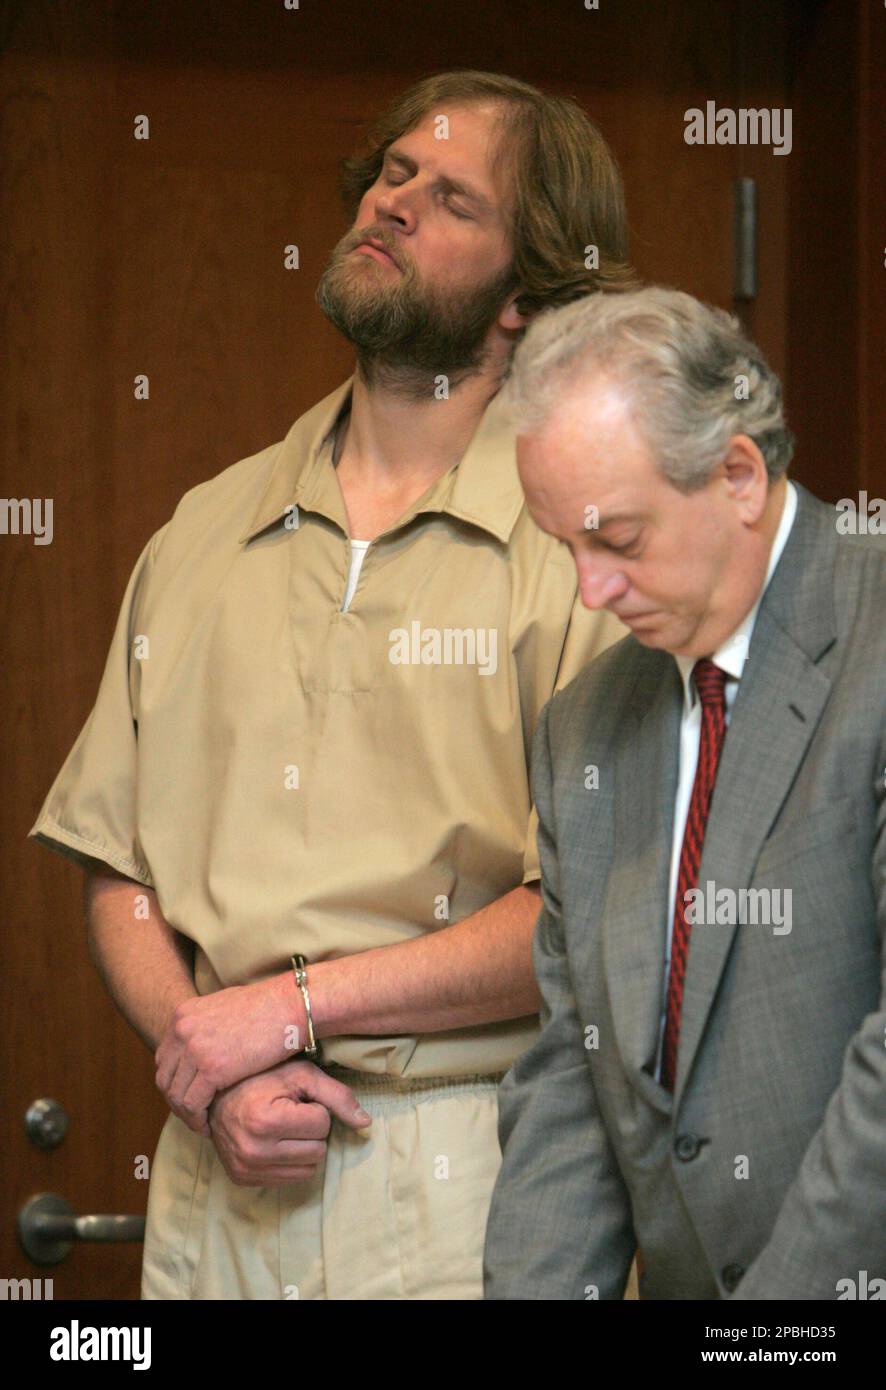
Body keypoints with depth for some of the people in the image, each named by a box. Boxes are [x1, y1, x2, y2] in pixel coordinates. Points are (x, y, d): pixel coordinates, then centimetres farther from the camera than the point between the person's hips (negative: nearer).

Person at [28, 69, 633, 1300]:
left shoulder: (584, 538, -6)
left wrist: (296, 1004, -13)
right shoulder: (204, 532, 11)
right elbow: (119, 873, 9)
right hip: (217, 1170, 4)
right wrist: (208, 1078, -8)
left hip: (461, 1181, -4)